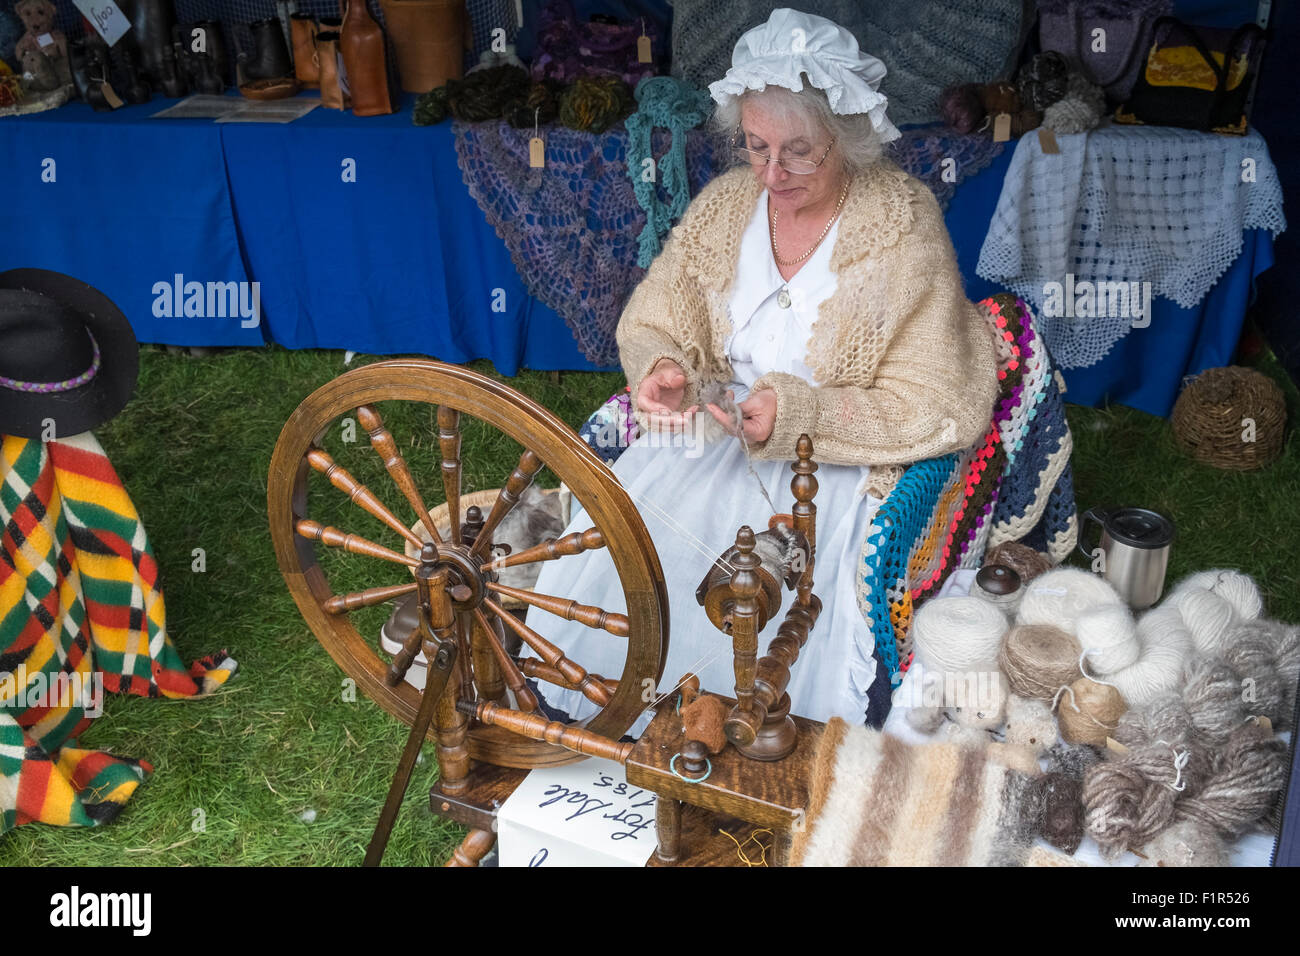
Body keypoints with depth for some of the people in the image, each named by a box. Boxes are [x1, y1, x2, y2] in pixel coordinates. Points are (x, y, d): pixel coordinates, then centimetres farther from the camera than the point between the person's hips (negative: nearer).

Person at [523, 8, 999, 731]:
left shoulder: (904, 225, -12)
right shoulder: (726, 204, 2)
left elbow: (933, 408, -13)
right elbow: (653, 323, 11)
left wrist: (796, 415, -25)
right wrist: (662, 368, -14)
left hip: (841, 460, -4)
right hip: (714, 429, 4)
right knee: (614, 544, -18)